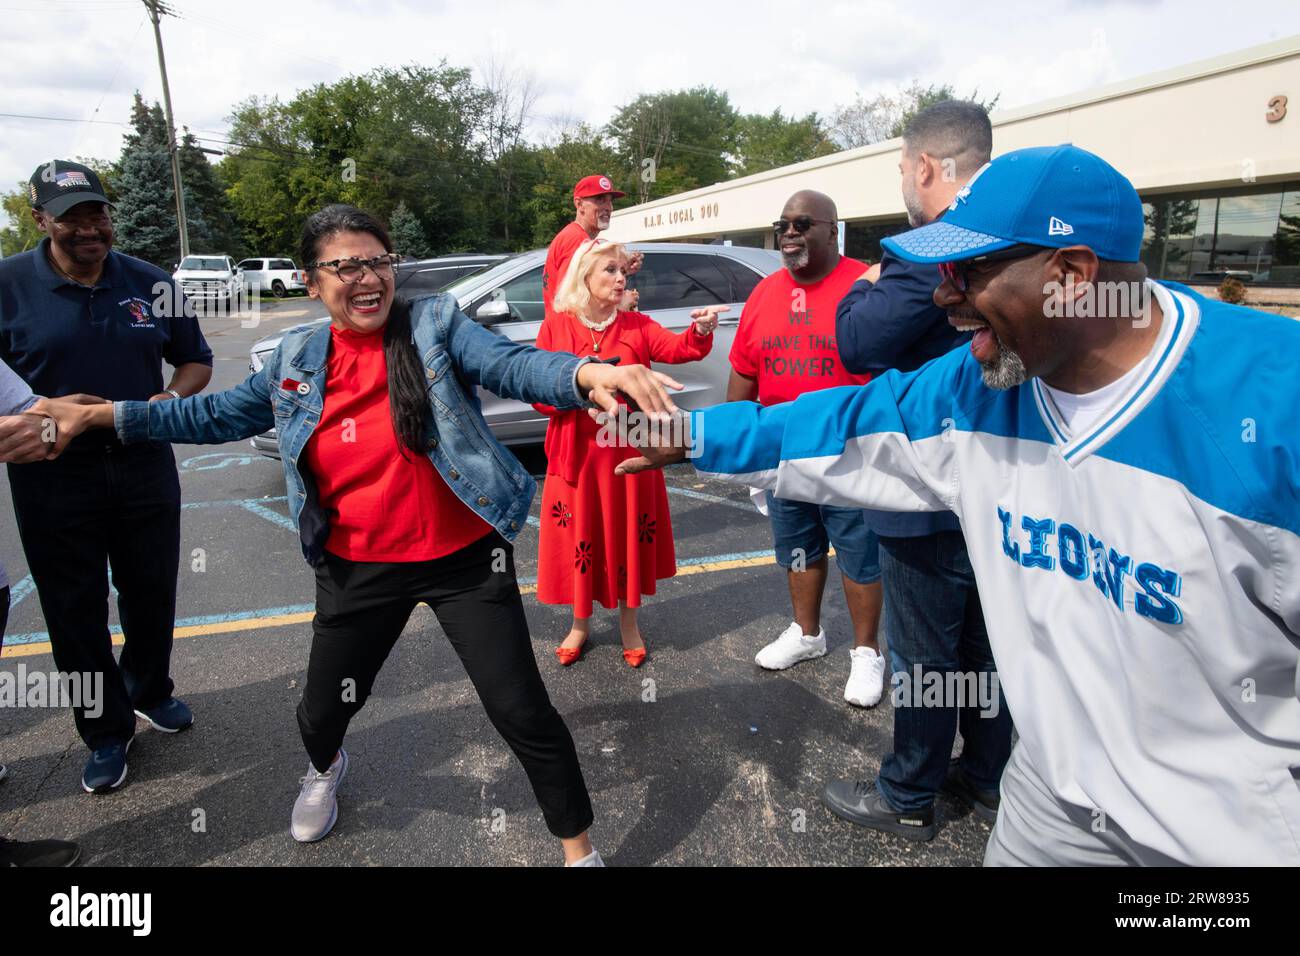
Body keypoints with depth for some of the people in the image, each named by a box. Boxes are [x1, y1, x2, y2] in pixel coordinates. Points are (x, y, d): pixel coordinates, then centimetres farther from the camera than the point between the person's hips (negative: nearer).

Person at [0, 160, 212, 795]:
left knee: (152, 595, 16)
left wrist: (174, 396, -10)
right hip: (53, 477, -2)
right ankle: (106, 732, 25)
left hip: (145, 467, 2)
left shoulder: (151, 284, 1)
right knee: (76, 611, 8)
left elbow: (196, 360, 11)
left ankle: (150, 691, 41)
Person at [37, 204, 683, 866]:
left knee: (523, 714, -2)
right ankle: (325, 769, 60)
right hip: (358, 570, 4)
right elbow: (217, 415, 16)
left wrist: (587, 373, -45)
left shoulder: (434, 324, -9)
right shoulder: (295, 362, 3)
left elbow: (511, 363, -24)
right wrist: (98, 414, 13)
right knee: (322, 710, 20)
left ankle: (579, 850, 21)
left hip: (464, 560, -3)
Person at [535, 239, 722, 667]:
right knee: (579, 539, 10)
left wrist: (700, 331, -34)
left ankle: (628, 625, 30)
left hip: (629, 452, 1)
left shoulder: (637, 326, 1)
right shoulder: (556, 327, -2)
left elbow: (678, 348, -14)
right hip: (576, 454, -1)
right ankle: (580, 625, 31)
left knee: (628, 536, 10)